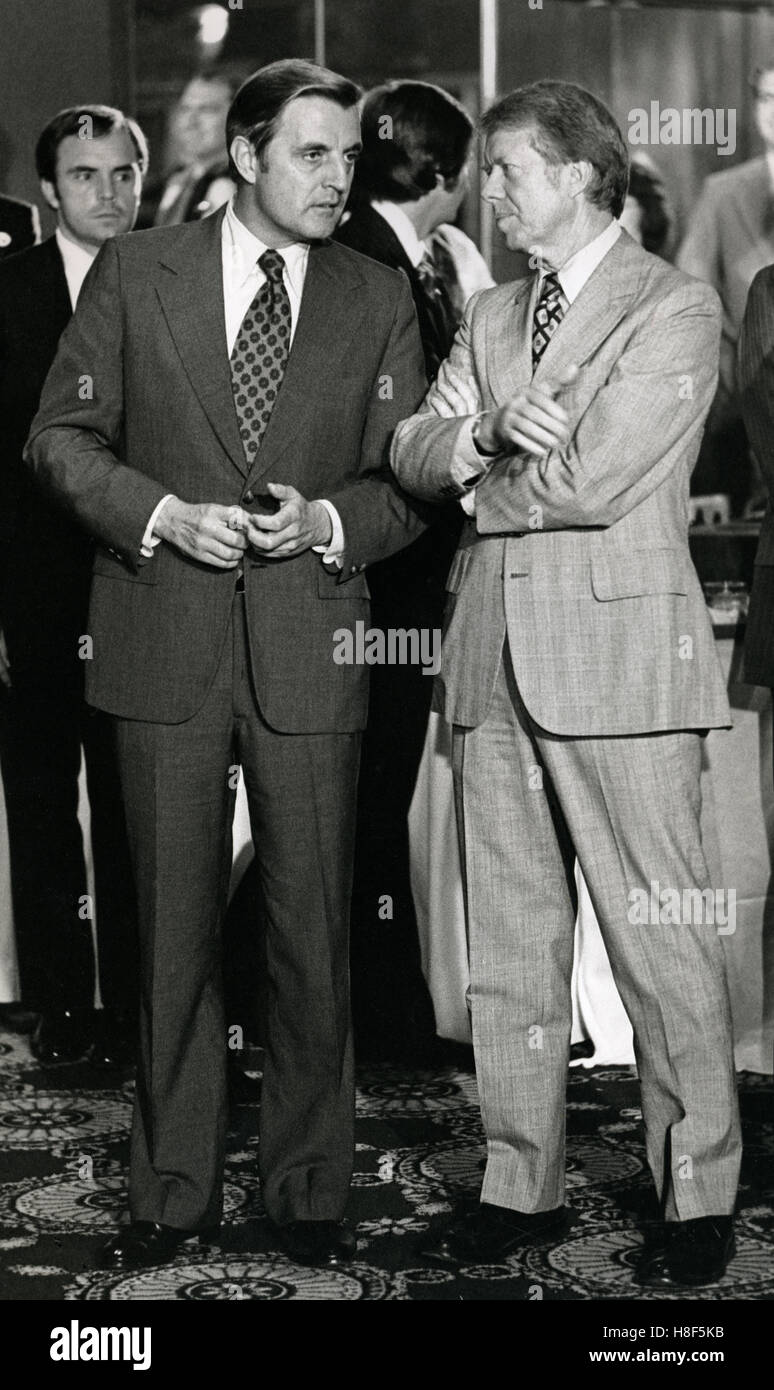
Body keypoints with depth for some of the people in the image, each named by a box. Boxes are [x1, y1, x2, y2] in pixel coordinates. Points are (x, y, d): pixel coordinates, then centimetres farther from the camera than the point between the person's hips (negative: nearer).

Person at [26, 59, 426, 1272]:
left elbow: (410, 481, 8)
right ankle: (173, 1192, 19)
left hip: (311, 644, 1)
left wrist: (326, 518, -12)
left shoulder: (379, 300, 7)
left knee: (312, 928, 4)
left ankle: (310, 1191, 18)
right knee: (174, 929, 7)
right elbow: (62, 437, 4)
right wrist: (164, 514, -11)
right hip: (164, 638, 0)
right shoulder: (135, 273, 5)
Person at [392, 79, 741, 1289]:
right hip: (493, 656, 7)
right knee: (507, 944, 10)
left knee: (661, 943, -1)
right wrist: (483, 434, -11)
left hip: (618, 655, -6)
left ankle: (699, 1199, 10)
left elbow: (595, 481, -15)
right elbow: (412, 454, 9)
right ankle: (522, 1184, 21)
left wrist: (478, 487, 1)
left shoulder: (674, 311, -4)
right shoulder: (490, 316, 19)